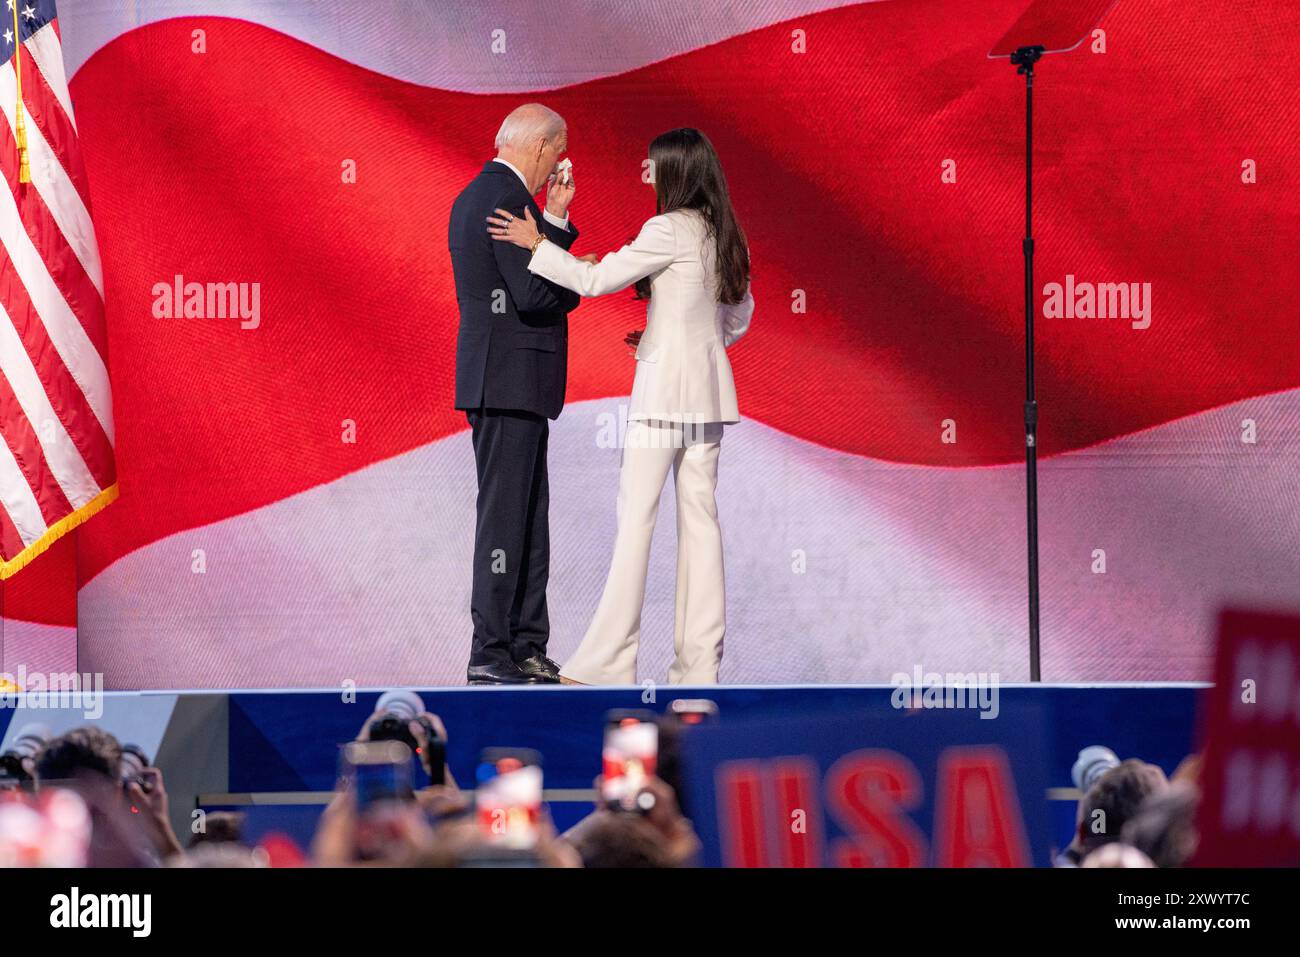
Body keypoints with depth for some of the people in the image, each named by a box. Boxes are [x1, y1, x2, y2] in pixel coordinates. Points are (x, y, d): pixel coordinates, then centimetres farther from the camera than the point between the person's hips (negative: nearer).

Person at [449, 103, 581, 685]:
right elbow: (536, 296, -21)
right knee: (505, 517, -8)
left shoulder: (474, 197, 17)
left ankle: (527, 647, 15)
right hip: (509, 380, -11)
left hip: (506, 382, 11)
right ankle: (490, 654, -6)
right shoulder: (507, 198, -15)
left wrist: (556, 220, 14)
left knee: (529, 520, 12)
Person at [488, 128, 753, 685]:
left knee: (636, 515, -7)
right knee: (698, 515, 6)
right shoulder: (723, 236, 11)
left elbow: (596, 279, -13)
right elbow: (739, 316, 19)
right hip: (708, 388, 8)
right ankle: (700, 659, 4)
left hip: (665, 387, -8)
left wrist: (536, 244, -2)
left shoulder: (669, 230, -13)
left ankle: (608, 659, -8)